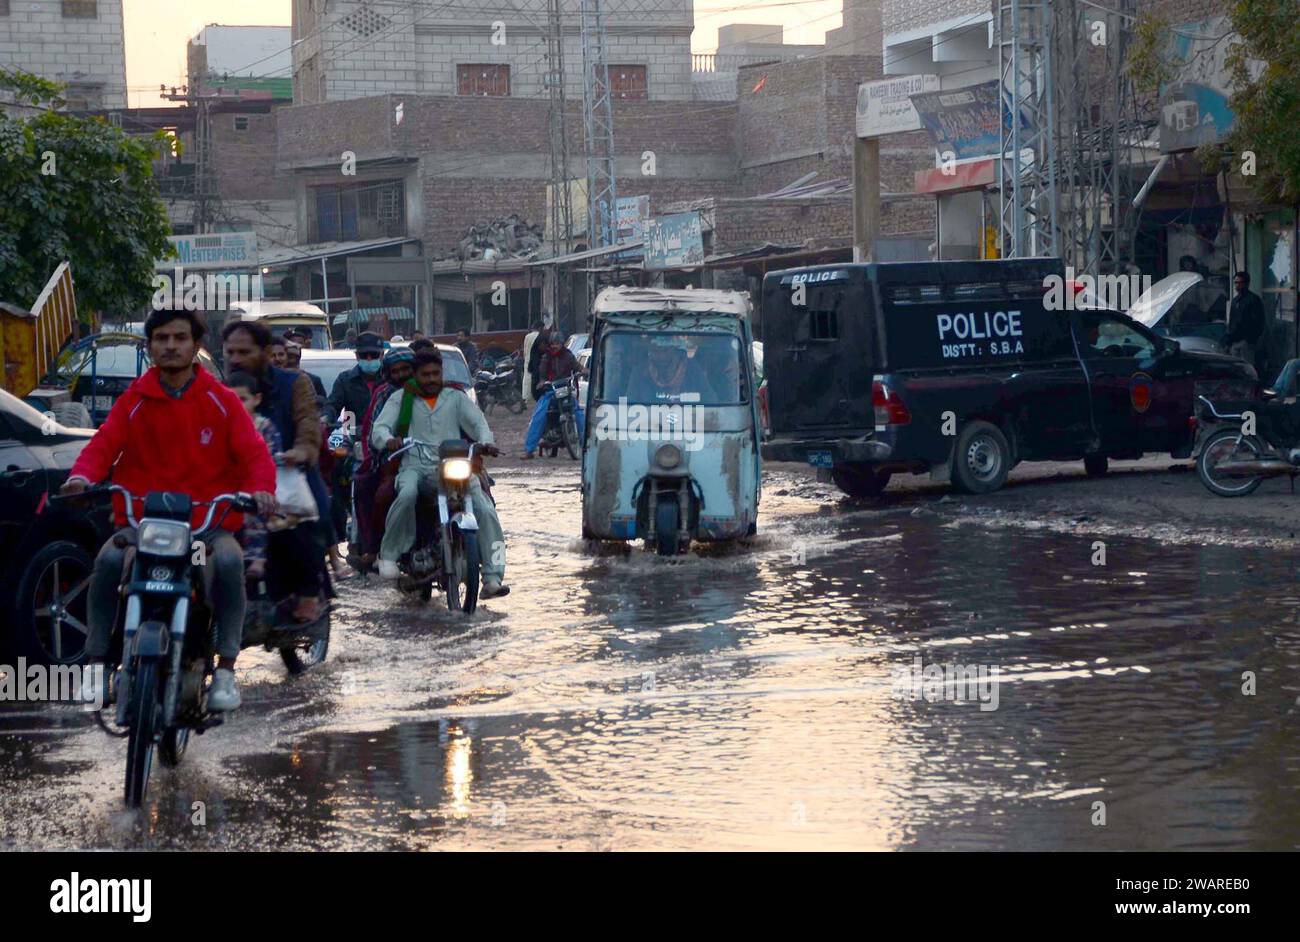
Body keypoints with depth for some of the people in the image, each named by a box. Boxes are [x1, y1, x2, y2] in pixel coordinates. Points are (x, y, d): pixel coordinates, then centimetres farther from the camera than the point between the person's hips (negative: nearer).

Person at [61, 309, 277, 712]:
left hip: (209, 521, -1)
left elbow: (254, 452, -3)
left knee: (228, 562, -32)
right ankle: (97, 664, -18)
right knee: (108, 561, -28)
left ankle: (226, 669, -23)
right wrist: (82, 476, -24)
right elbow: (104, 444, -1)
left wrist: (261, 488, -25)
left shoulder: (221, 401, 5)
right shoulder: (134, 400, 8)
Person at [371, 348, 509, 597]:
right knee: (407, 494, -37)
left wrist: (486, 442, -18)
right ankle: (389, 554, -23)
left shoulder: (456, 398, 19)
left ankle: (493, 577, -20)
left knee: (485, 511, -19)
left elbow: (477, 421, 6)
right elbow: (379, 428, 5)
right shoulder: (401, 399, 15)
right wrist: (388, 440, -21)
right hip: (415, 465, -2)